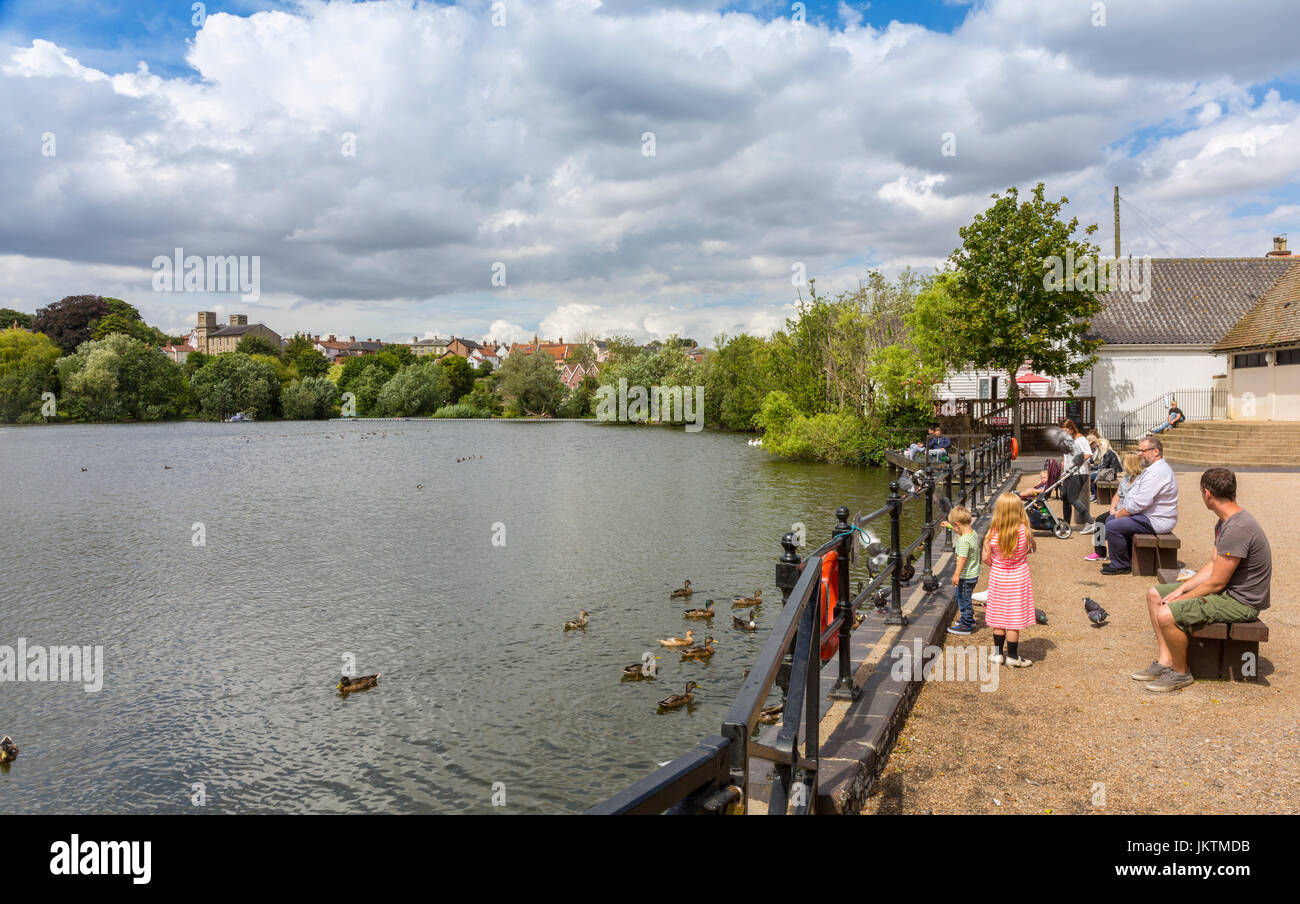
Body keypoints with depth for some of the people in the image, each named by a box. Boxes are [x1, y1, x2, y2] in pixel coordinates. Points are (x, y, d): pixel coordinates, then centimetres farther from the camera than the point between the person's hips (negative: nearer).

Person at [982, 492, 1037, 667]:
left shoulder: (992, 533, -13)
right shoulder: (1023, 530, -16)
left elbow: (986, 558, -6)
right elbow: (1033, 548, 1)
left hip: (997, 578, 2)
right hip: (1019, 579, -2)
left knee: (998, 618, 14)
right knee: (1014, 619, 7)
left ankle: (997, 653, 23)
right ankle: (1013, 656, 16)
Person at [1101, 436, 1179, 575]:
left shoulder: (1156, 472, -22)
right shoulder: (1152, 468, 16)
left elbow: (1140, 503, -26)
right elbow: (1136, 498, 20)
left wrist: (1121, 513, -12)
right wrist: (1122, 510, 8)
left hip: (1155, 522, -11)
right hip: (1148, 516, 11)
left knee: (1112, 526, -20)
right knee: (1111, 519, 15)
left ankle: (1120, 566, -5)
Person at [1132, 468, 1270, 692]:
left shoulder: (1238, 529, -27)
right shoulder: (1224, 522, 7)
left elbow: (1216, 583, -24)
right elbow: (1213, 565, 13)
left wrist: (1181, 599, -11)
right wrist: (1182, 589, 2)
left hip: (1241, 602, -11)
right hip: (1225, 589, 11)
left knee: (1166, 615, -26)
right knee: (1155, 594, 11)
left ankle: (1181, 673, -2)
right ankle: (1165, 661, 9)